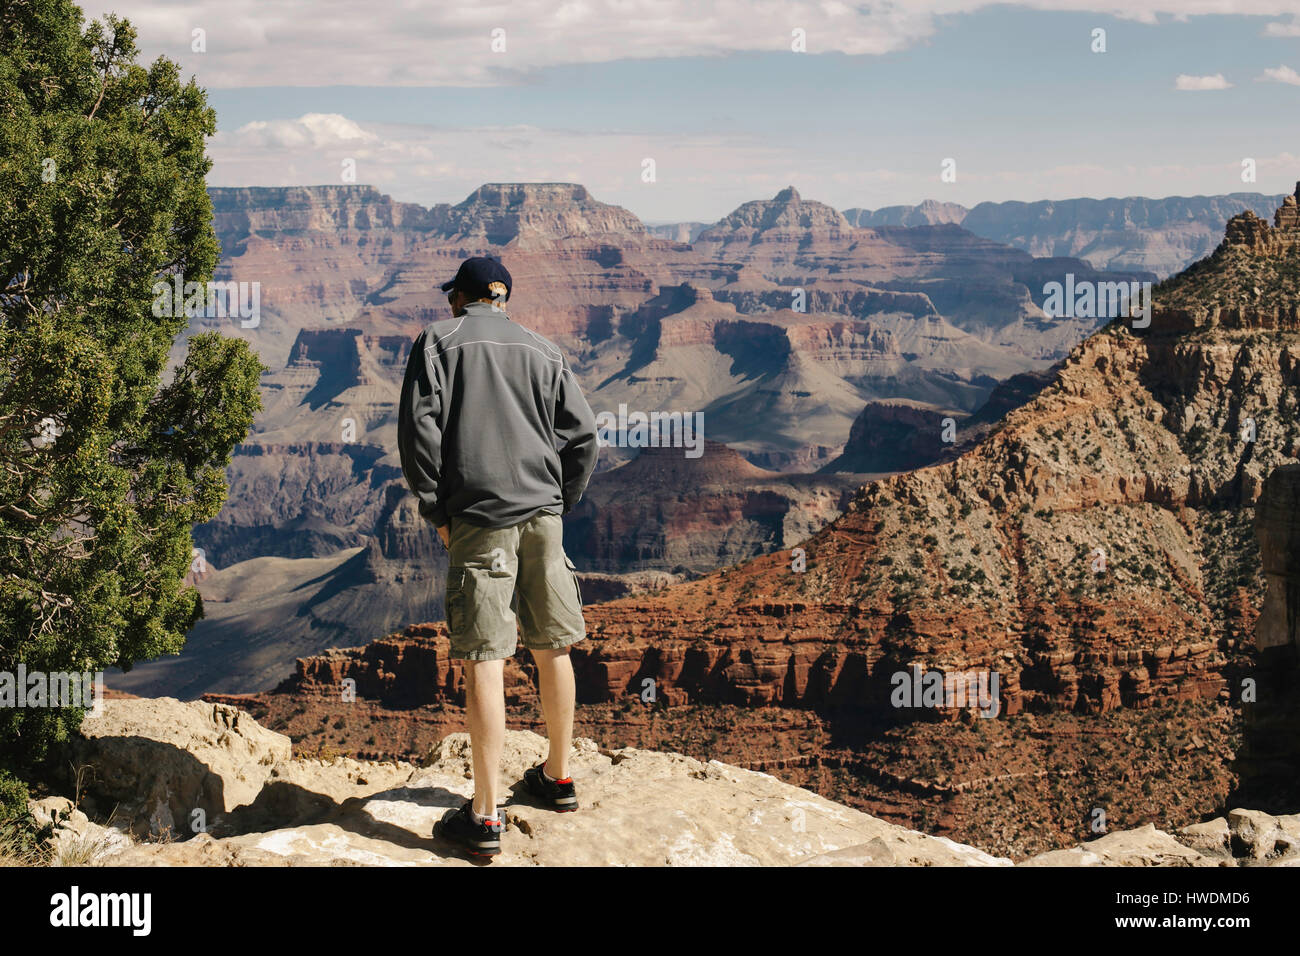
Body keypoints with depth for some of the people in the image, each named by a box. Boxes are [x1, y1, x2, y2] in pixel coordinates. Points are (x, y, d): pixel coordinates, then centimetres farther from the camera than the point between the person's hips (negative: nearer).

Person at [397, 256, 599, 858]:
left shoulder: (438, 341, 4)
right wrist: (558, 508, 15)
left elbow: (419, 426, -6)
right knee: (552, 648, 15)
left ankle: (484, 817, -5)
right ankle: (557, 778, 29)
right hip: (542, 515, 5)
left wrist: (436, 512, 0)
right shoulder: (543, 351, 16)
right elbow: (582, 434, 9)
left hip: (479, 516, -5)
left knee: (483, 660, -6)